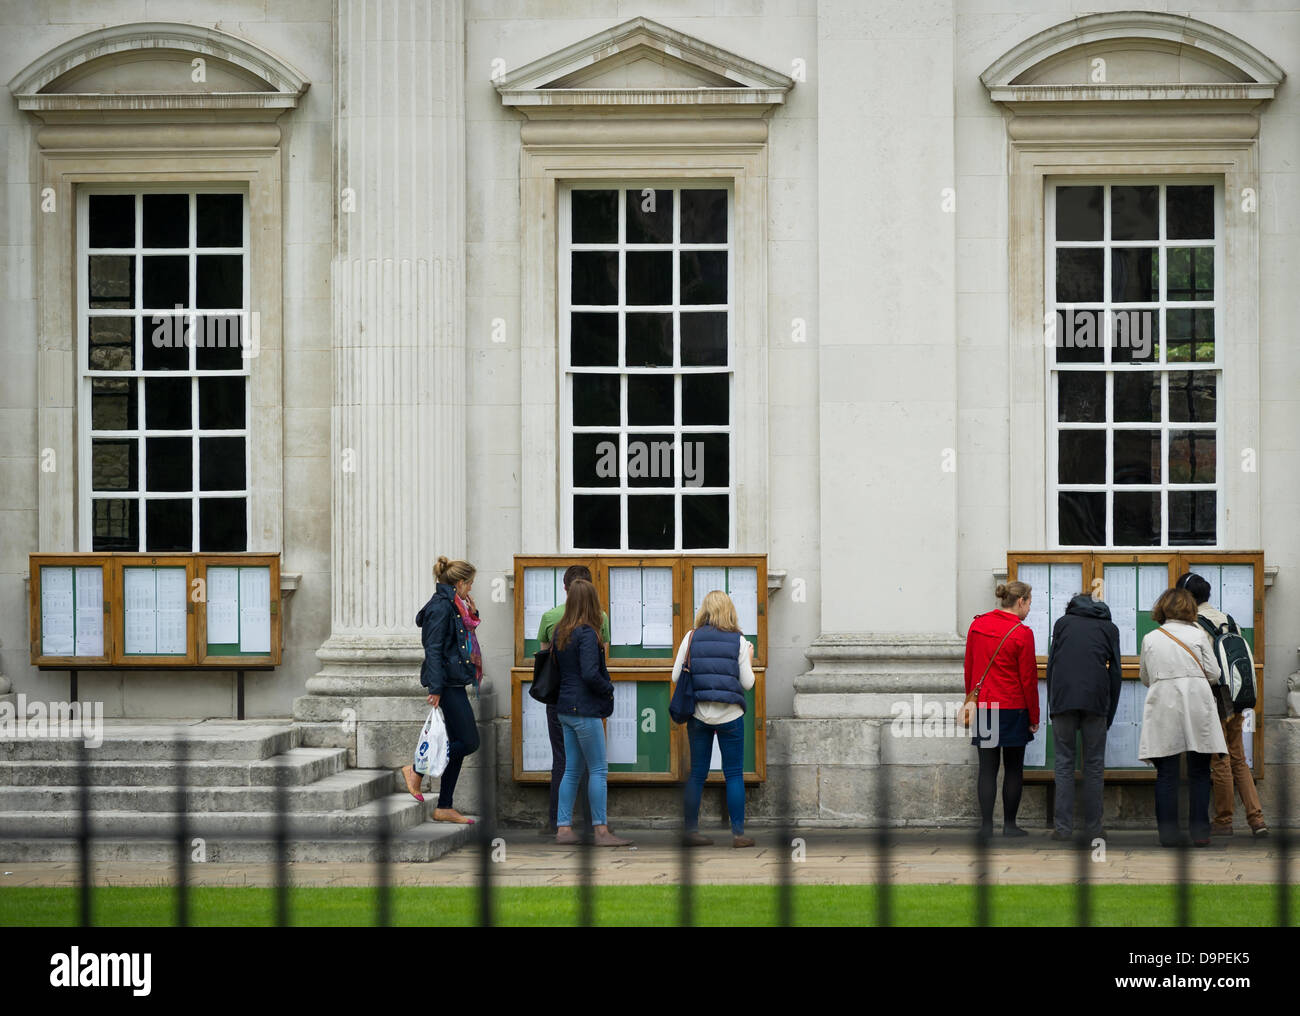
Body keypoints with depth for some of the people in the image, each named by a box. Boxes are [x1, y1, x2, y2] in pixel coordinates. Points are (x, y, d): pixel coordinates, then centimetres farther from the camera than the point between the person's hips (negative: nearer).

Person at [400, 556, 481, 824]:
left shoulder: (453, 605, 16)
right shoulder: (441, 606, -14)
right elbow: (433, 648, -20)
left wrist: (471, 613, 15)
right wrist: (435, 688, -23)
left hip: (455, 683, 10)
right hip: (447, 682, -10)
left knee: (459, 743, 9)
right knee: (469, 742, -8)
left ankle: (444, 808, 13)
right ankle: (416, 770, 4)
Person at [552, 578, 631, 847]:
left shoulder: (560, 632, 9)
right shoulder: (587, 634, -16)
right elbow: (590, 674, -23)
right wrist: (609, 689, -6)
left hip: (565, 709, 8)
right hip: (585, 709, -8)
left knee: (572, 770, 12)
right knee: (598, 770, -2)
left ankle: (563, 828, 11)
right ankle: (600, 830, -2)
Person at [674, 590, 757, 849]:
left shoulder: (691, 638, 0)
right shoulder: (738, 641, -3)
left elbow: (676, 676, 1)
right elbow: (747, 683, -2)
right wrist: (749, 660, 16)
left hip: (699, 714, 2)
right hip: (730, 715, -2)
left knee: (697, 773, 8)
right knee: (734, 774, 4)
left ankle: (691, 830, 8)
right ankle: (738, 833, 3)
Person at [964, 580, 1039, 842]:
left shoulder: (977, 625, 3)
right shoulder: (1022, 633, -12)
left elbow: (969, 668, 10)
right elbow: (1028, 678, -8)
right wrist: (1034, 717, 0)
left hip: (983, 706, 4)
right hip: (1013, 708, -4)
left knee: (987, 768, 4)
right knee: (1014, 768, 9)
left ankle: (986, 825, -3)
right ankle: (1009, 825, 13)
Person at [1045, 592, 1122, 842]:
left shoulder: (1063, 622, 19)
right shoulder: (1109, 627, 19)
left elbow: (1051, 663, 12)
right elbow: (1115, 672, 13)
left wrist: (1052, 705, 14)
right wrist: (1109, 715, 16)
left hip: (1063, 697, 0)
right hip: (1096, 698, 0)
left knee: (1064, 762, 4)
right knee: (1094, 764, 6)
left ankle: (1063, 828, 0)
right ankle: (1092, 828, 5)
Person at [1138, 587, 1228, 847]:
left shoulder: (1150, 639, 7)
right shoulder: (1198, 635, 2)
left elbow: (1145, 678, 15)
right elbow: (1213, 674, 3)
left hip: (1162, 705, 1)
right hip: (1196, 704, -1)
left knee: (1166, 774, 2)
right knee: (1199, 772, 5)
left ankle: (1168, 833, -1)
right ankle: (1199, 832, 3)